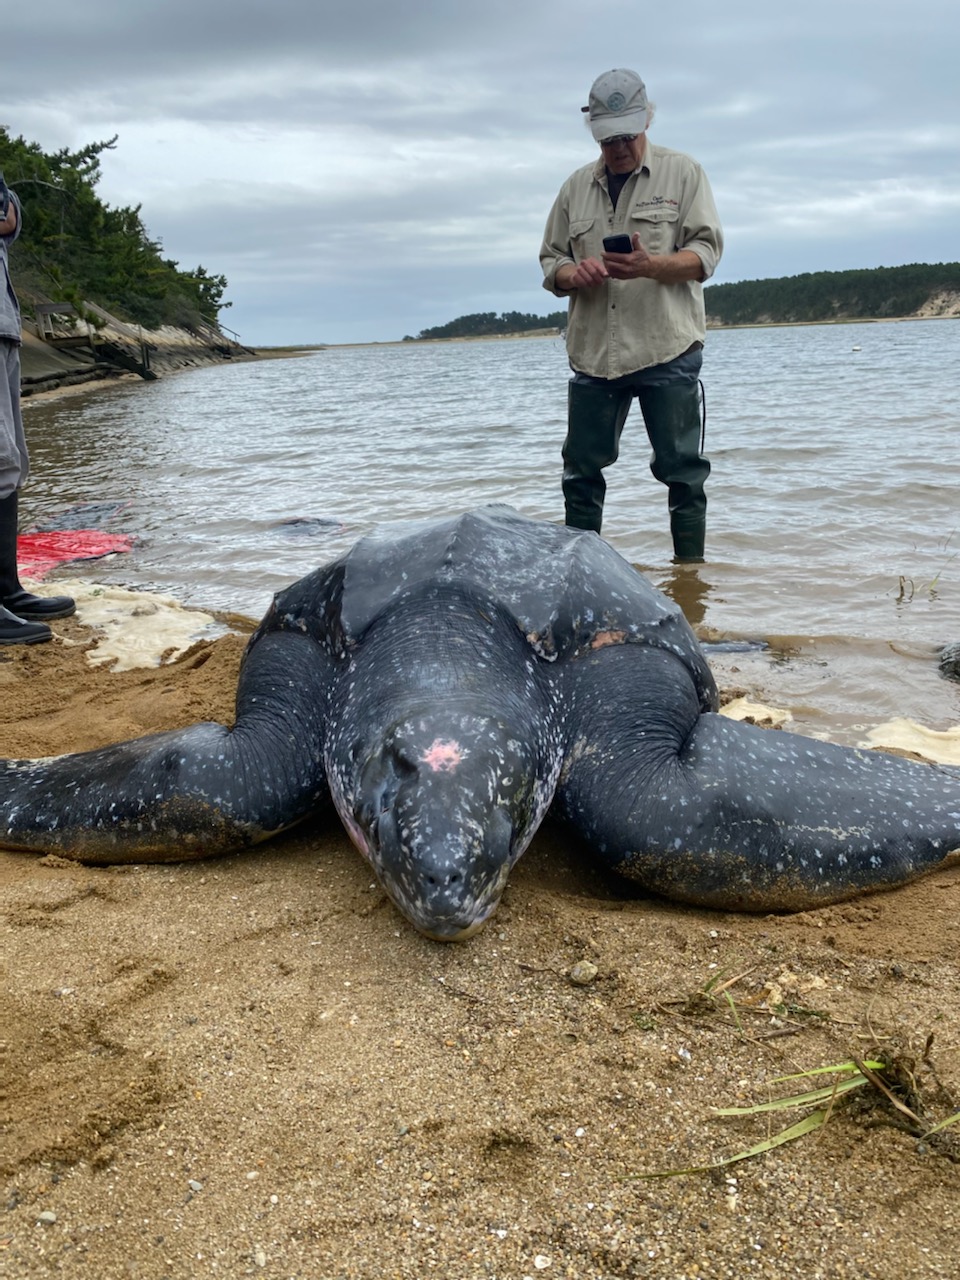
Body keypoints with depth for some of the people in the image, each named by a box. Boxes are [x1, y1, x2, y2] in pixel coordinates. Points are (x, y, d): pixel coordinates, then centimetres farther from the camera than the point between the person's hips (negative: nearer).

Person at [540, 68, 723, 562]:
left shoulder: (682, 173, 6)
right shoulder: (576, 187, 17)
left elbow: (705, 253, -2)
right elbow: (550, 262, 17)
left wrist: (650, 266, -21)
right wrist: (574, 273, -8)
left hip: (668, 352, -3)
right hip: (593, 354, 4)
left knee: (683, 472, 0)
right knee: (580, 471, 7)